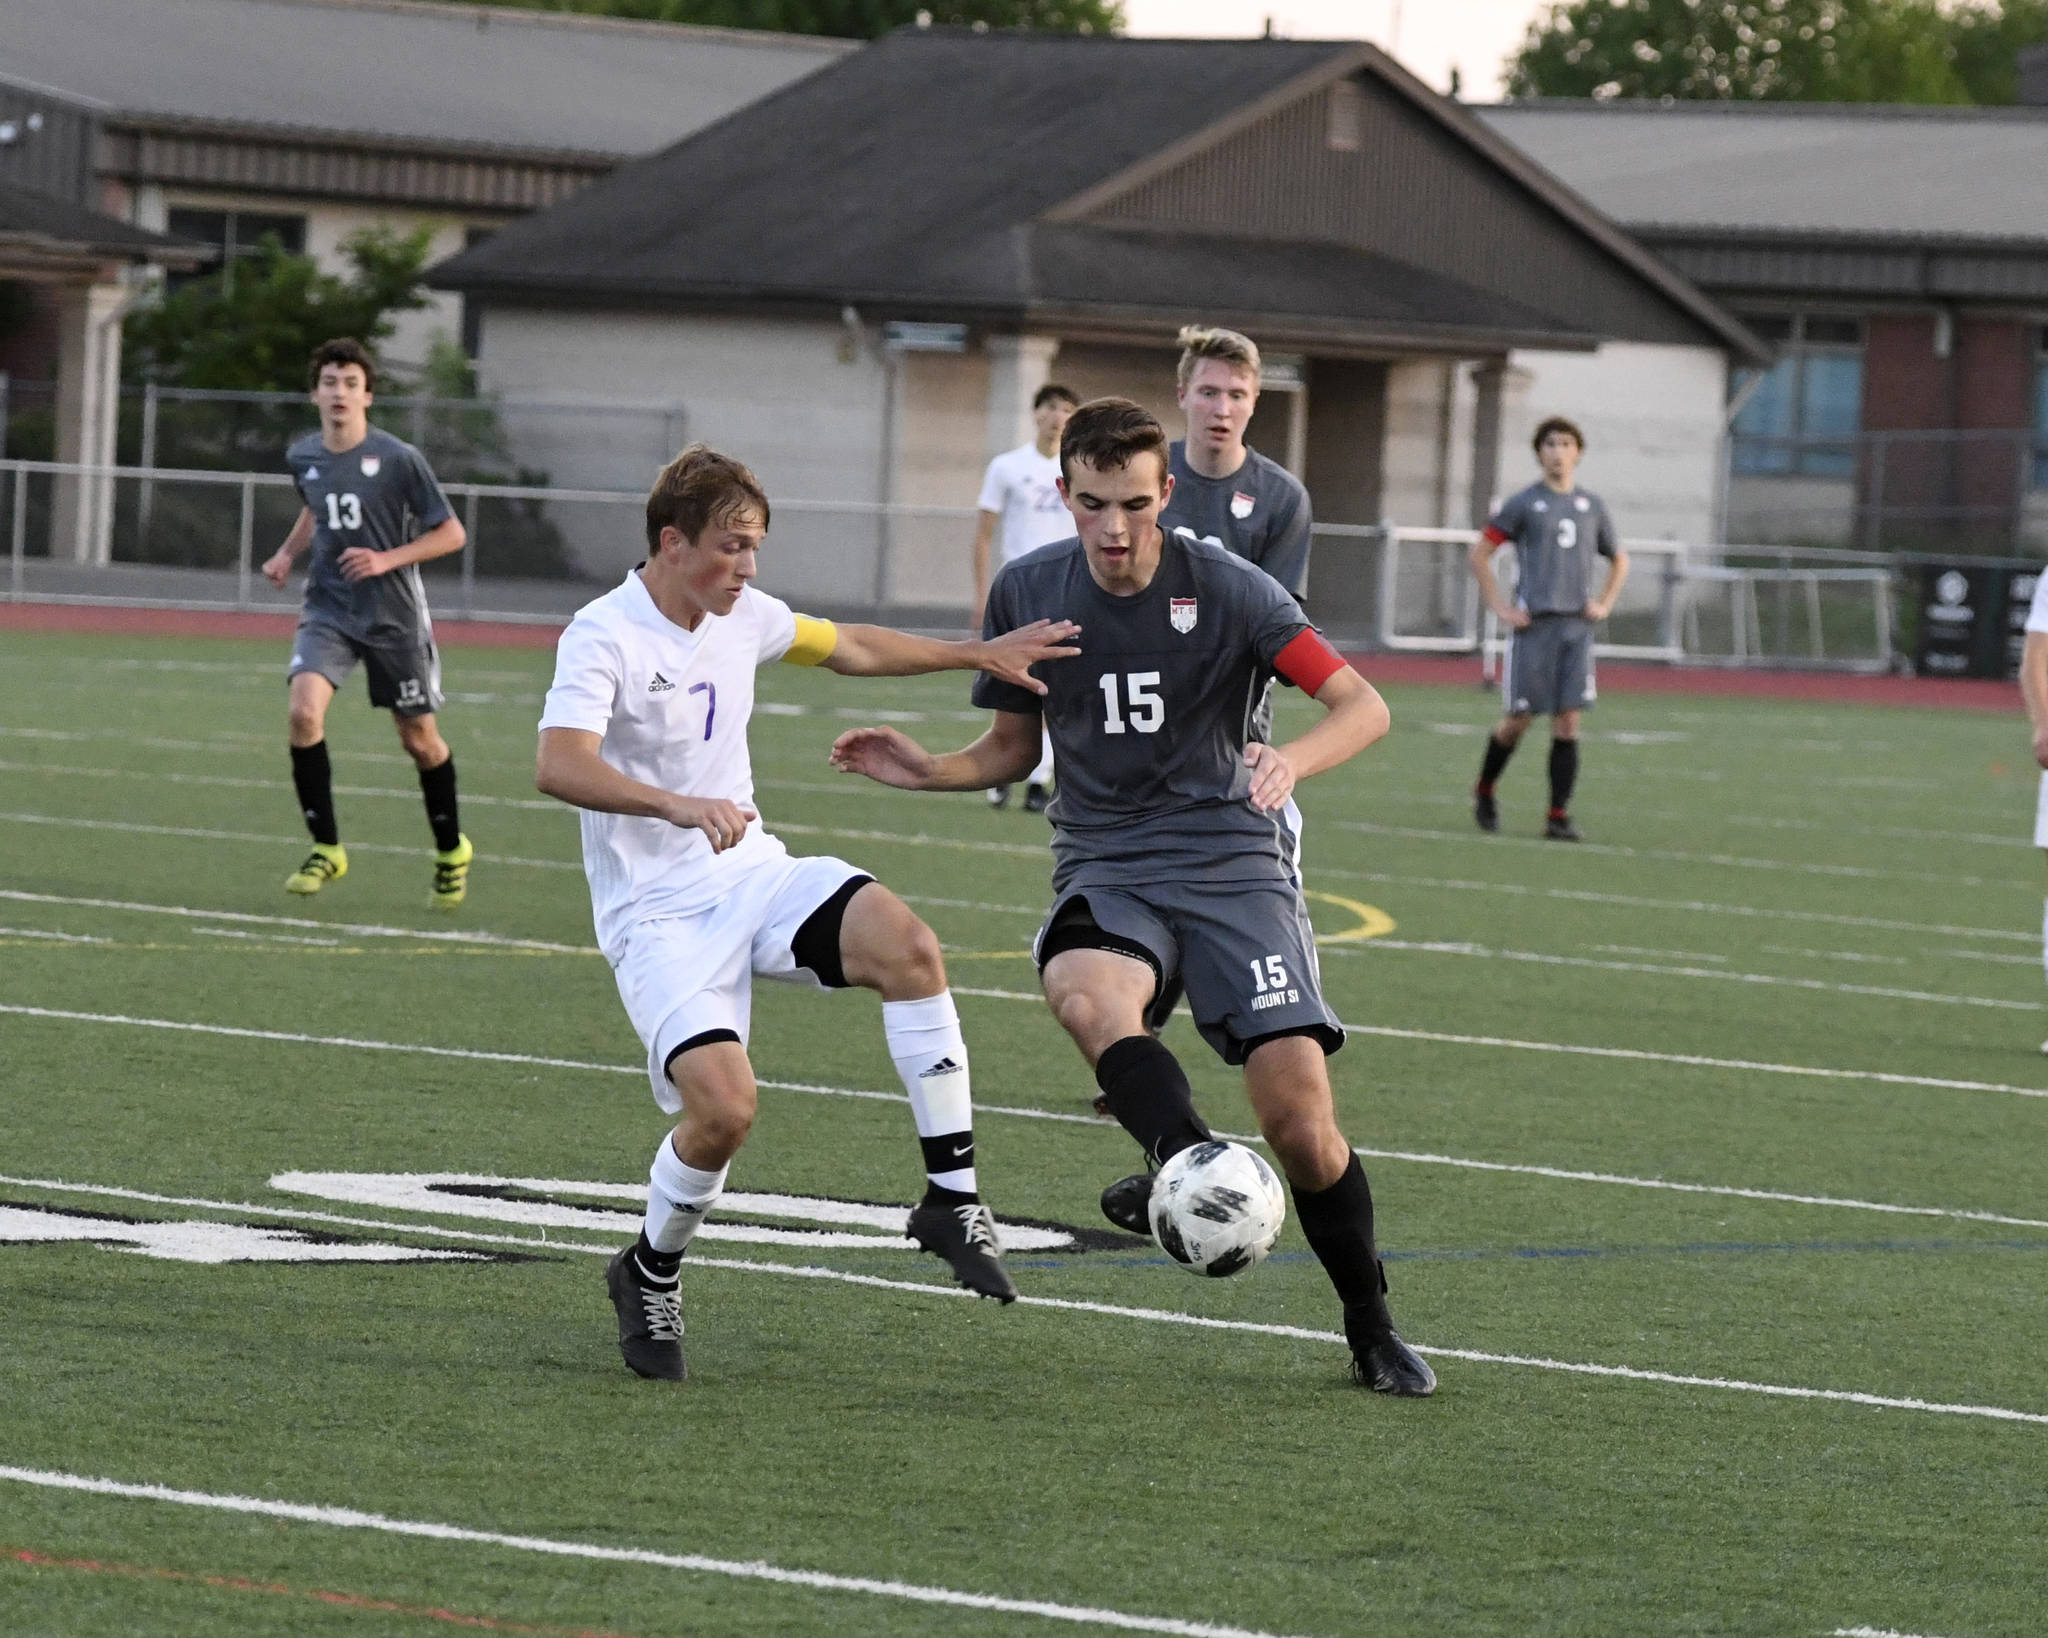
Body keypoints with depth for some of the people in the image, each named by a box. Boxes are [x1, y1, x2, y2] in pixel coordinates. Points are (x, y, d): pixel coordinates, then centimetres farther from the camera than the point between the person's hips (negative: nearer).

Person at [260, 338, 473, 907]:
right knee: (304, 711, -21)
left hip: (394, 617, -3)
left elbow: (451, 534, -8)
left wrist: (387, 559, -20)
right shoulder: (303, 457, 2)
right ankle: (326, 848, -9)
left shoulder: (399, 459, -13)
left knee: (419, 739, 8)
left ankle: (451, 850, 32)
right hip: (328, 610, 3)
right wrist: (289, 552, 10)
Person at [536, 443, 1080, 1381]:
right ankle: (651, 1275, 6)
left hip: (753, 876, 6)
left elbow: (848, 649, 25)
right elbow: (559, 766, -31)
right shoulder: (604, 636, -16)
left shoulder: (741, 616, 6)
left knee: (906, 942, -24)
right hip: (658, 914, -6)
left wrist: (979, 655, 24)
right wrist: (680, 805, -45)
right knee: (724, 1106, -25)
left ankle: (952, 1196, -16)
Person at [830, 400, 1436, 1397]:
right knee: (1083, 992, -37)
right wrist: (930, 772, -4)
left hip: (1230, 855, -2)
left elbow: (1362, 706, -12)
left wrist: (1292, 759, -32)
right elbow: (1013, 746, 16)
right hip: (1105, 865, 2)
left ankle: (1372, 1334, 6)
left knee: (1299, 1115, -12)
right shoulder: (1026, 594, 2)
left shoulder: (1229, 592, -7)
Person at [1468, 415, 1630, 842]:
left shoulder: (1591, 506, 12)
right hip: (1532, 625, -3)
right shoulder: (1524, 504, 1)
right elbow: (1479, 553, 3)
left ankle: (1559, 815, -2)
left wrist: (1604, 604, 12)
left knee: (1567, 722, -4)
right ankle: (1484, 791, 23)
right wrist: (1499, 608, -4)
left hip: (1575, 626, 3)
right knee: (1519, 719, -1)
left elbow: (1619, 559, 27)